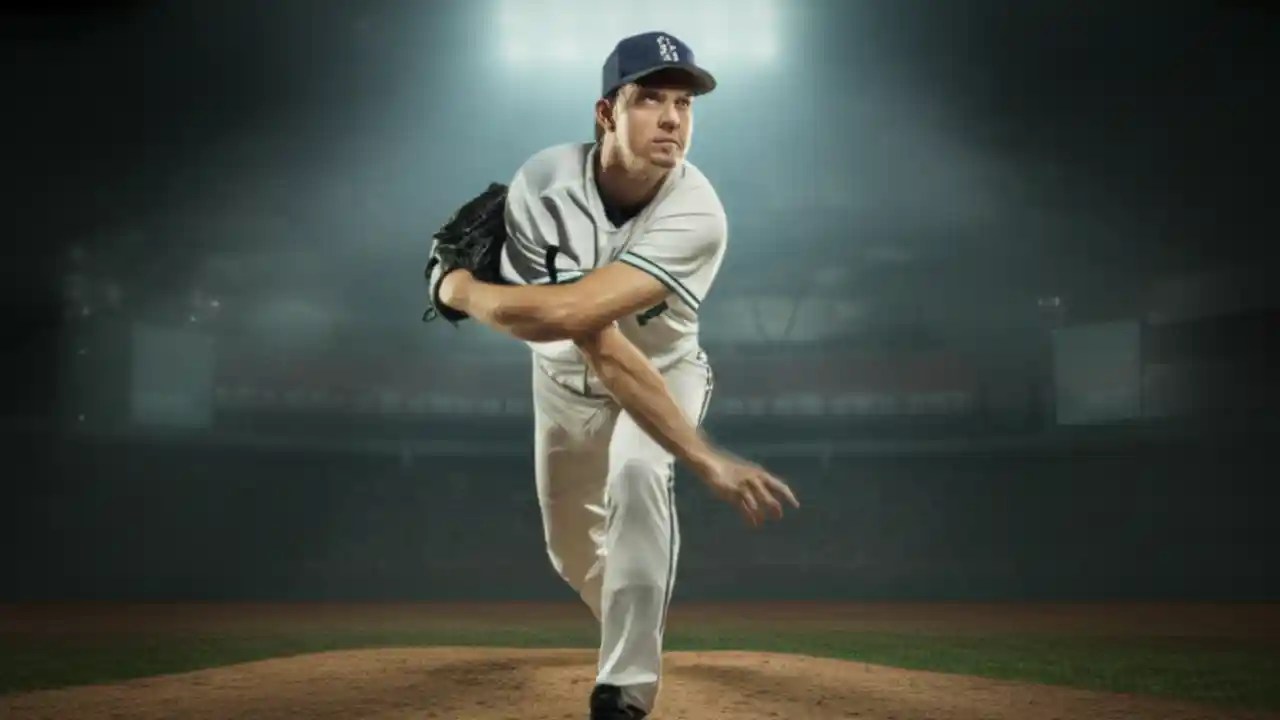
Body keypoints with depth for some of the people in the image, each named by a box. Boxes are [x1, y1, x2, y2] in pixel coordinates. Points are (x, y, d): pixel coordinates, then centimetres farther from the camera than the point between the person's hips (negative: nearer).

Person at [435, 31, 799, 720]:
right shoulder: (543, 185, -30)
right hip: (565, 380, 3)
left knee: (637, 474, -32)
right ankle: (634, 629, 48)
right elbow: (597, 344, -36)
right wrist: (706, 458, -43)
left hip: (665, 369, -2)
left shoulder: (697, 215, -35)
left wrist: (458, 288, -31)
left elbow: (569, 310, -45)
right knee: (572, 552, 12)